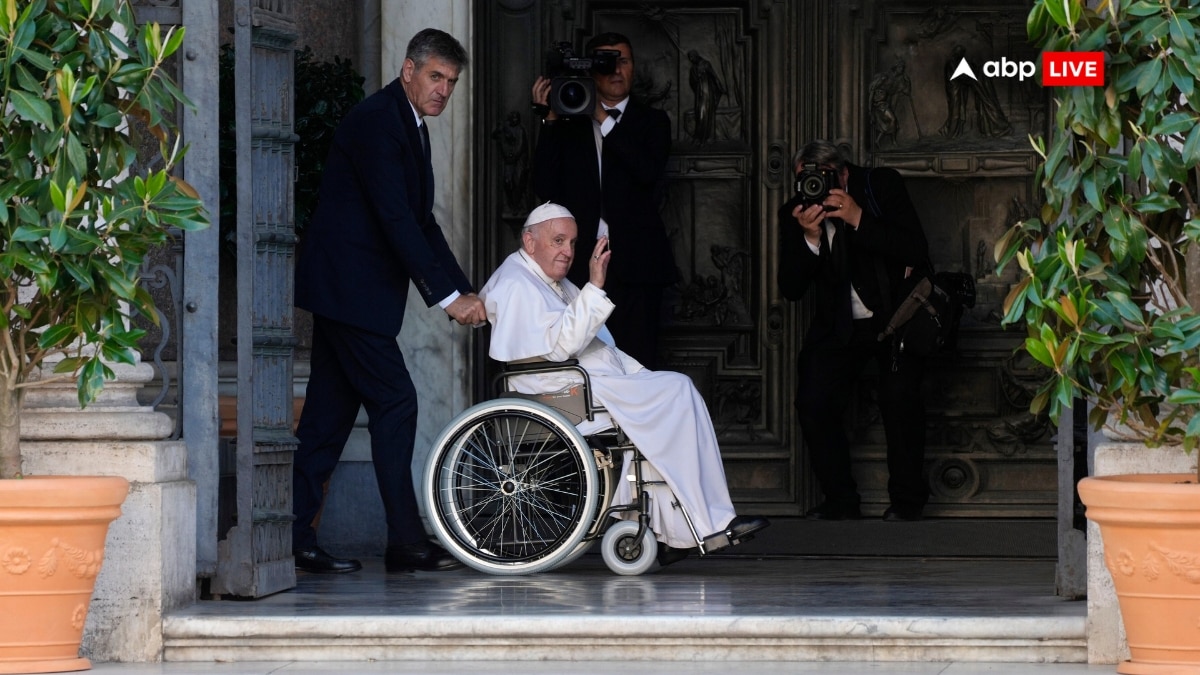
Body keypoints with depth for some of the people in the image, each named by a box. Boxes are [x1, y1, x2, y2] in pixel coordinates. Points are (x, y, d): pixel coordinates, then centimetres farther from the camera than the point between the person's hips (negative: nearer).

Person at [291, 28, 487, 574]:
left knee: (330, 413, 8)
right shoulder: (376, 121, -15)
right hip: (349, 287, -10)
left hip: (344, 289, 10)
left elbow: (421, 222, 17)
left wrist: (464, 291, 6)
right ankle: (405, 541, -5)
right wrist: (448, 296, -20)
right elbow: (396, 218, -21)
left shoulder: (409, 127, 16)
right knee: (394, 401, -9)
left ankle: (295, 538, 9)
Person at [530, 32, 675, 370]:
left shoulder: (651, 122, 11)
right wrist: (550, 119, -1)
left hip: (634, 266, -1)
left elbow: (648, 171, -9)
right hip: (581, 264, 1)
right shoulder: (567, 124, 12)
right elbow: (544, 188, 1)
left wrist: (604, 118, -6)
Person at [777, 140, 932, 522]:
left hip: (895, 313, -3)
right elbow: (791, 289, -9)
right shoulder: (796, 213, -5)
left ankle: (907, 501, -6)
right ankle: (841, 501, 2)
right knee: (813, 404, -14)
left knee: (899, 398, -23)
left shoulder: (882, 186, -12)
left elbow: (917, 252, -21)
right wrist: (810, 238, -26)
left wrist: (859, 219, -30)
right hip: (839, 325, 3)